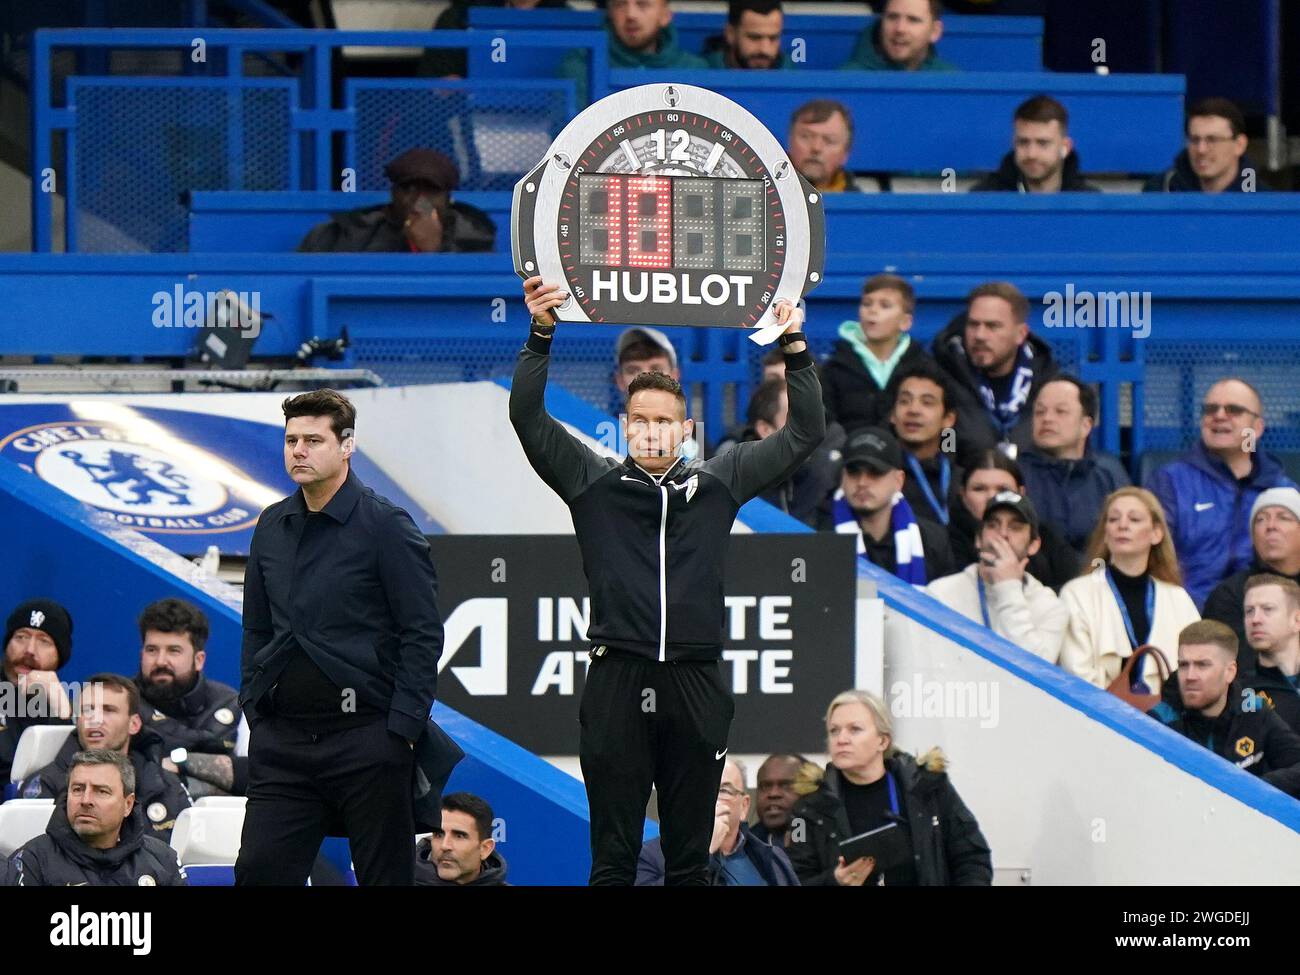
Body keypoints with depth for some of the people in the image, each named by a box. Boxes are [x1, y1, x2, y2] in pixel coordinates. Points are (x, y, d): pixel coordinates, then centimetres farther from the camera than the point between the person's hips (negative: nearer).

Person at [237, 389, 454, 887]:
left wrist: (403, 728, -12)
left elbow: (422, 635, -8)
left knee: (386, 876, 2)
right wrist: (253, 710, 11)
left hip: (366, 738, -5)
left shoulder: (386, 526, -6)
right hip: (282, 739, 5)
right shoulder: (272, 527, 12)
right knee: (259, 871, -3)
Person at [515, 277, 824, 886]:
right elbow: (528, 416, -1)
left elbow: (805, 434, 10)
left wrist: (794, 349, -1)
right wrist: (541, 334, -13)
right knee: (613, 858, 1)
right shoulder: (594, 482, 8)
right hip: (616, 682, -1)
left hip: (695, 687, 2)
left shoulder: (718, 483, 11)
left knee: (690, 859, 7)